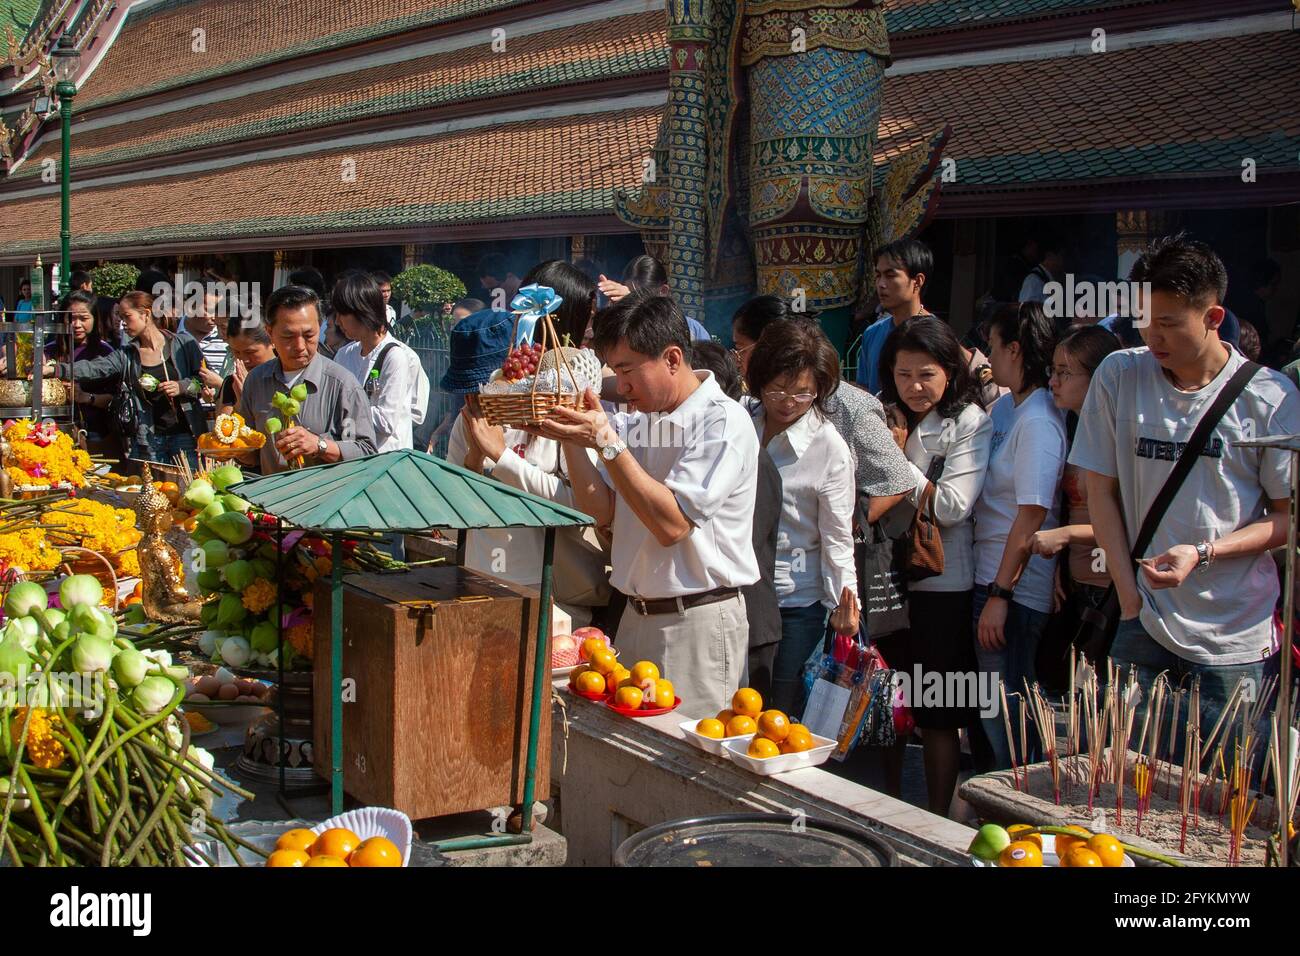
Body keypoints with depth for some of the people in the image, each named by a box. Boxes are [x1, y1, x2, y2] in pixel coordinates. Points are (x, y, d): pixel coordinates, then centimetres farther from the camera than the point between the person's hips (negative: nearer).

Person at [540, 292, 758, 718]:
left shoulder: (723, 422, -13)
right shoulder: (638, 422, 11)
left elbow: (671, 523, -21)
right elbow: (601, 509, 8)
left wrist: (608, 442, -20)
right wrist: (572, 438, -3)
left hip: (698, 622, -7)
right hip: (637, 617, 7)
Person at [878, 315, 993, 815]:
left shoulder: (970, 424, -6)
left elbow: (951, 507, -15)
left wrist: (897, 459, -13)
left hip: (941, 586, -5)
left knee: (937, 717, 5)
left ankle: (937, 821, 18)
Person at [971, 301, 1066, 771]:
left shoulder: (1038, 423, -17)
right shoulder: (1005, 407, 11)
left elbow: (1032, 516, -21)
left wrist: (1000, 595, -21)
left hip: (1015, 591, -9)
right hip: (989, 578, 10)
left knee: (1004, 720, -1)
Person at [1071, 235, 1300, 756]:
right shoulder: (1119, 376, 1)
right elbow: (1101, 486, 5)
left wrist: (1203, 553, -15)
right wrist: (1128, 591, -2)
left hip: (1232, 639, -2)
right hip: (1143, 625, 2)